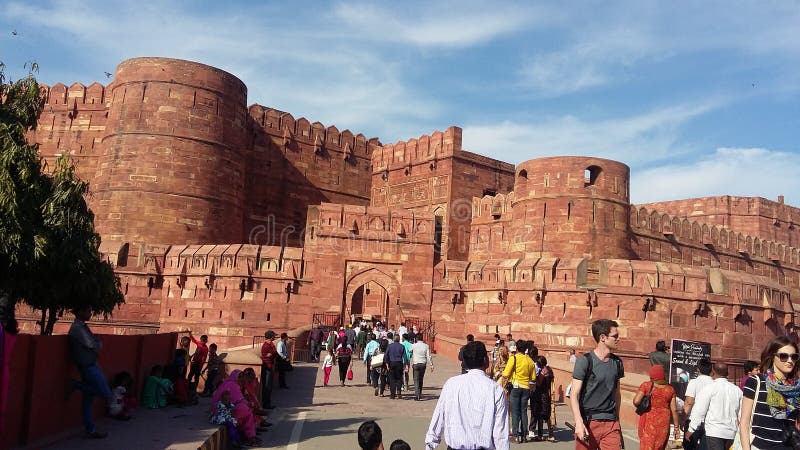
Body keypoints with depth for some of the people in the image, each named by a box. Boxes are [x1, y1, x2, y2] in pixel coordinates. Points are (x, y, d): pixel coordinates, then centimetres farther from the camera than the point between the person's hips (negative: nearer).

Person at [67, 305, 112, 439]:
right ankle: (76, 385, -1)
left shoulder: (81, 326, 14)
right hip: (88, 366, -10)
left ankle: (90, 430, 16)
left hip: (89, 366, 10)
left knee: (88, 398, 11)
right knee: (106, 394, -7)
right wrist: (98, 344, 4)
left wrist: (96, 344, -2)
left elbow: (97, 344, 17)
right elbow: (94, 346, -15)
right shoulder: (78, 328, -16)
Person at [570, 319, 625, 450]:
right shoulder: (585, 361, -7)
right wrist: (579, 422, -20)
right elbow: (574, 395, -10)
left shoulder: (617, 362, 9)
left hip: (611, 424, 4)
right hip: (588, 423, -4)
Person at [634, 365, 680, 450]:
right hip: (664, 423, 3)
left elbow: (636, 401, -15)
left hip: (649, 421, -3)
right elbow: (674, 409, 1)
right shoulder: (670, 389, 2)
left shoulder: (646, 385, -7)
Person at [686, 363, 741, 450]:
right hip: (731, 433, 5)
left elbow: (699, 411, -7)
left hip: (714, 432, -5)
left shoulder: (709, 388, -7)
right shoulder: (737, 390, 7)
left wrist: (691, 429, -1)